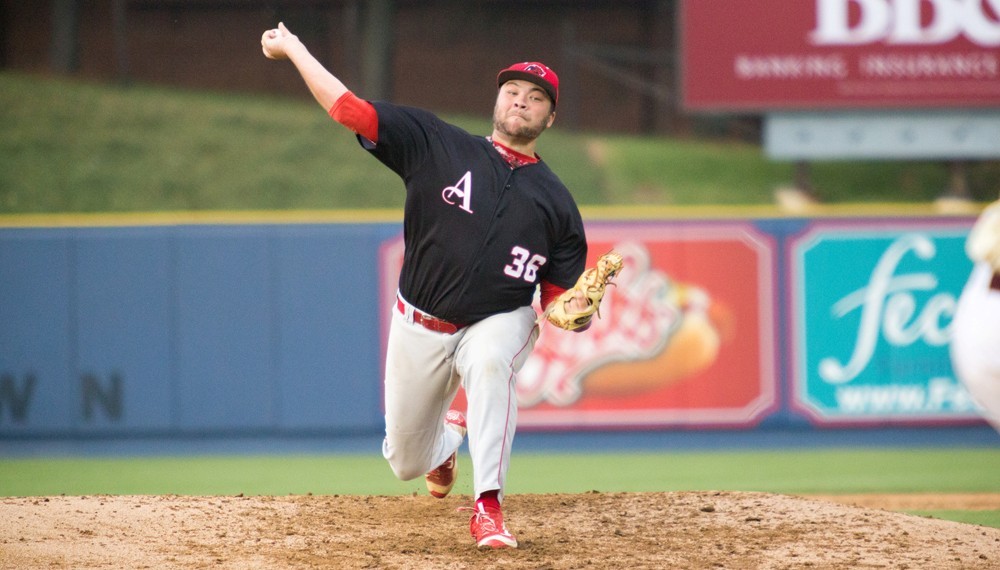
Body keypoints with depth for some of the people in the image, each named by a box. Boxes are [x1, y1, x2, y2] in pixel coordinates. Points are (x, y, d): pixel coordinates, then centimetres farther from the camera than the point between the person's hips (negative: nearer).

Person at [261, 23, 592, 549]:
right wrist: (292, 49, -12)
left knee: (488, 363, -39)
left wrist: (573, 310, -23)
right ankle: (448, 435, 50)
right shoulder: (439, 146, -4)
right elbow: (347, 109, -8)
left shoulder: (556, 203, 0)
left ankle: (488, 508, -35)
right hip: (420, 325, 1)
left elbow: (557, 298, 0)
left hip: (499, 322, -1)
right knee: (405, 462, 10)